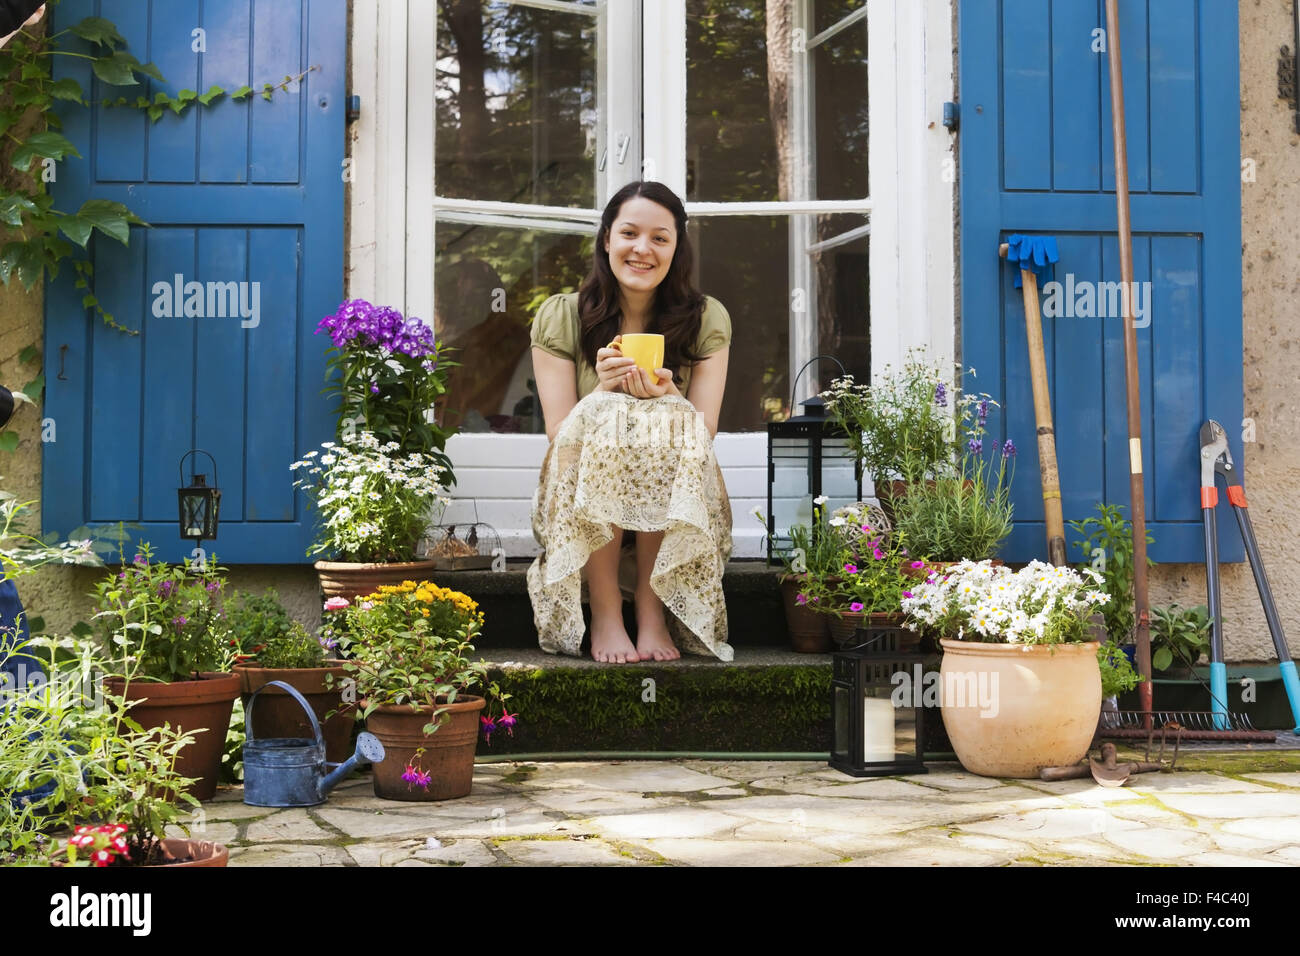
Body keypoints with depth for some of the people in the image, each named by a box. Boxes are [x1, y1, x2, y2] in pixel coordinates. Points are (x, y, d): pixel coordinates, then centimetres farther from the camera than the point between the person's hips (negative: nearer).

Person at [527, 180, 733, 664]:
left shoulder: (706, 319, 3)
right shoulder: (560, 316, 0)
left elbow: (704, 433, -5)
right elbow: (559, 435, -6)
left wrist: (666, 395, -26)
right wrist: (604, 387, -25)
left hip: (679, 514, 1)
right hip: (579, 511, 0)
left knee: (670, 420, -29)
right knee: (601, 415, -30)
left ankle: (653, 607, -25)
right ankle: (604, 612, -28)